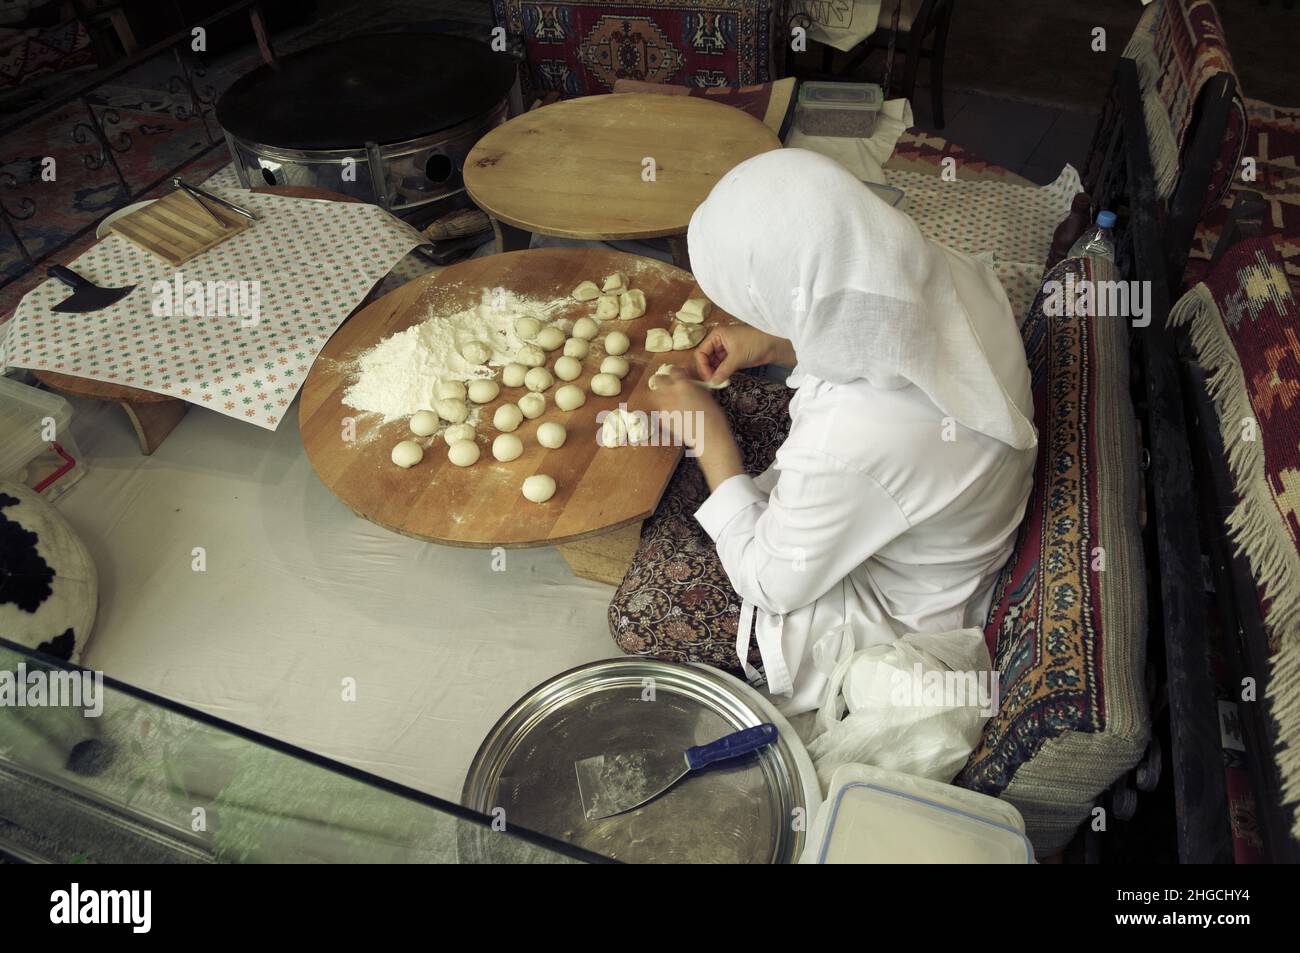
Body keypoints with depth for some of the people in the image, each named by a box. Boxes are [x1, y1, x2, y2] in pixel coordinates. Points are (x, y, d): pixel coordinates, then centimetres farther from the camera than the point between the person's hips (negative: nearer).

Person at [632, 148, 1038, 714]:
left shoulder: (844, 445, -44)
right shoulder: (954, 274, -22)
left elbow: (771, 584, -23)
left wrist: (709, 434, -18)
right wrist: (773, 344, -6)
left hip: (895, 618, -7)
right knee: (730, 393, 10)